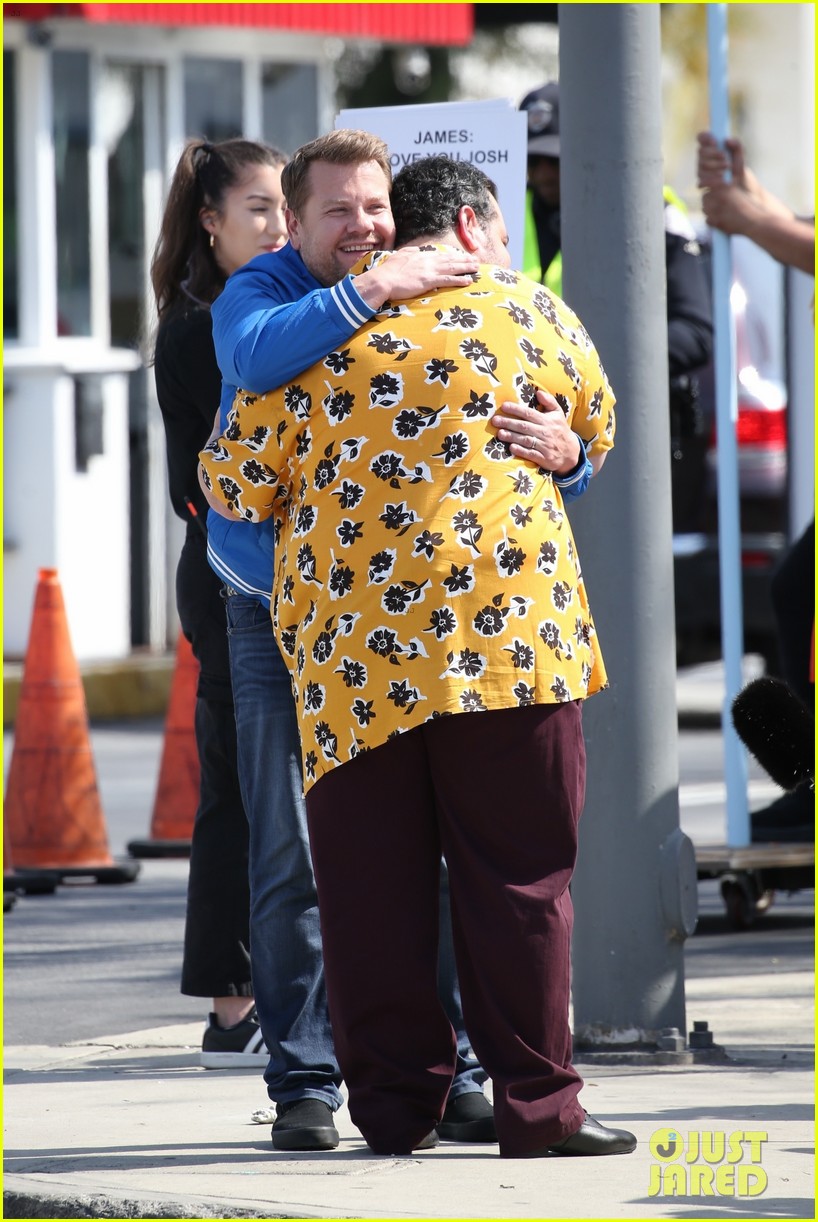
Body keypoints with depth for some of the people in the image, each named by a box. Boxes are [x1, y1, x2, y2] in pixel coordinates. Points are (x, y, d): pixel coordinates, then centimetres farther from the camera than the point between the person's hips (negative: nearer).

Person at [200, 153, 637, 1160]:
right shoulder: (531, 313, 8)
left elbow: (239, 482, 6)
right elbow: (597, 434, 25)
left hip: (350, 641, 1)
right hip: (507, 626, -1)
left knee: (371, 881, 6)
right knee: (517, 877, 3)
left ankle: (394, 1104, 8)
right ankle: (534, 1105, 2)